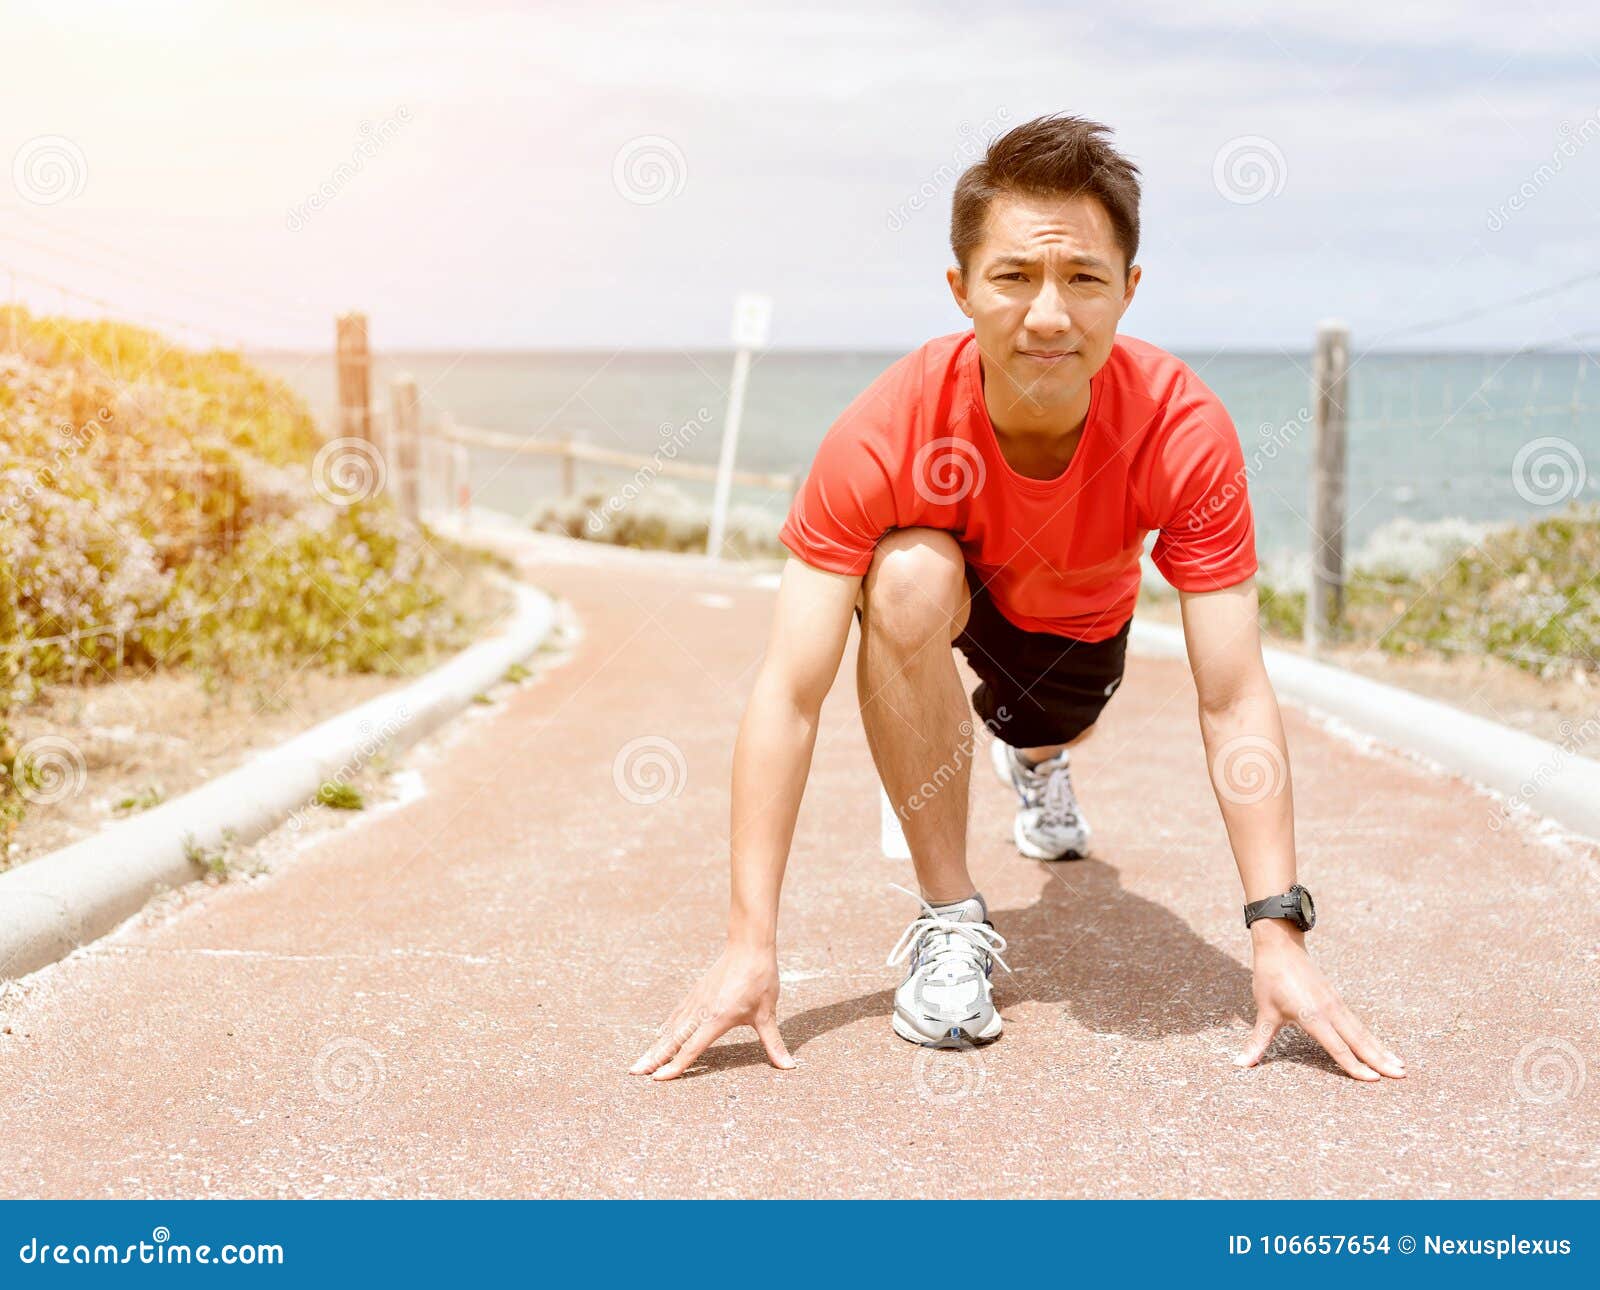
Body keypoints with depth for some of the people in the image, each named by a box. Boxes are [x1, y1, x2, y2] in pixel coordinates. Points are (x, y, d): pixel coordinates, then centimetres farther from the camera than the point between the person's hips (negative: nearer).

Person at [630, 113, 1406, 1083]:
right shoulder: (881, 437, -40)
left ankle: (1040, 762, 59)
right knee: (910, 576, -34)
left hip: (1078, 622, 2)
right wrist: (751, 946, -44)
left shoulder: (1185, 432, -37)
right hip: (943, 588, -2)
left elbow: (1234, 700, -34)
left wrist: (1279, 936, -41)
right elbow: (789, 693, -39)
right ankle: (951, 917, -19)